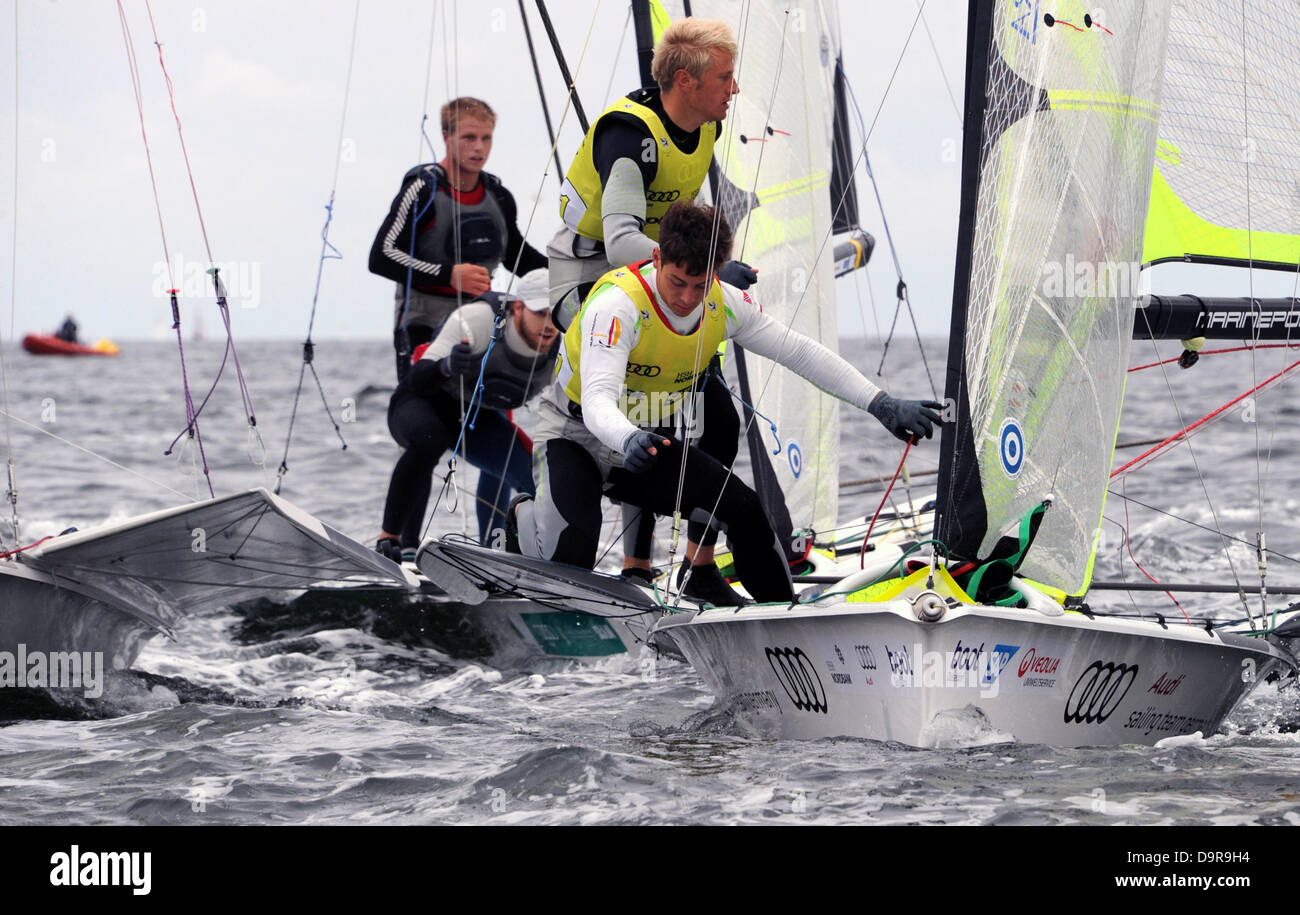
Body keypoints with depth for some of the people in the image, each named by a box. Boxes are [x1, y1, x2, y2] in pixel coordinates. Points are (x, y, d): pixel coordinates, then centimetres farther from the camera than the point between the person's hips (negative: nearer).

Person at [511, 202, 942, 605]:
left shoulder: (725, 303, -12)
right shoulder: (617, 303, -31)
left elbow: (800, 352, -4)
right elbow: (598, 401, -41)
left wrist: (881, 404, -11)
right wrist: (628, 439, -64)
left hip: (649, 439, 6)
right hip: (575, 433, -6)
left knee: (745, 512, -7)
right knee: (570, 552, -30)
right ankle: (525, 520, 7)